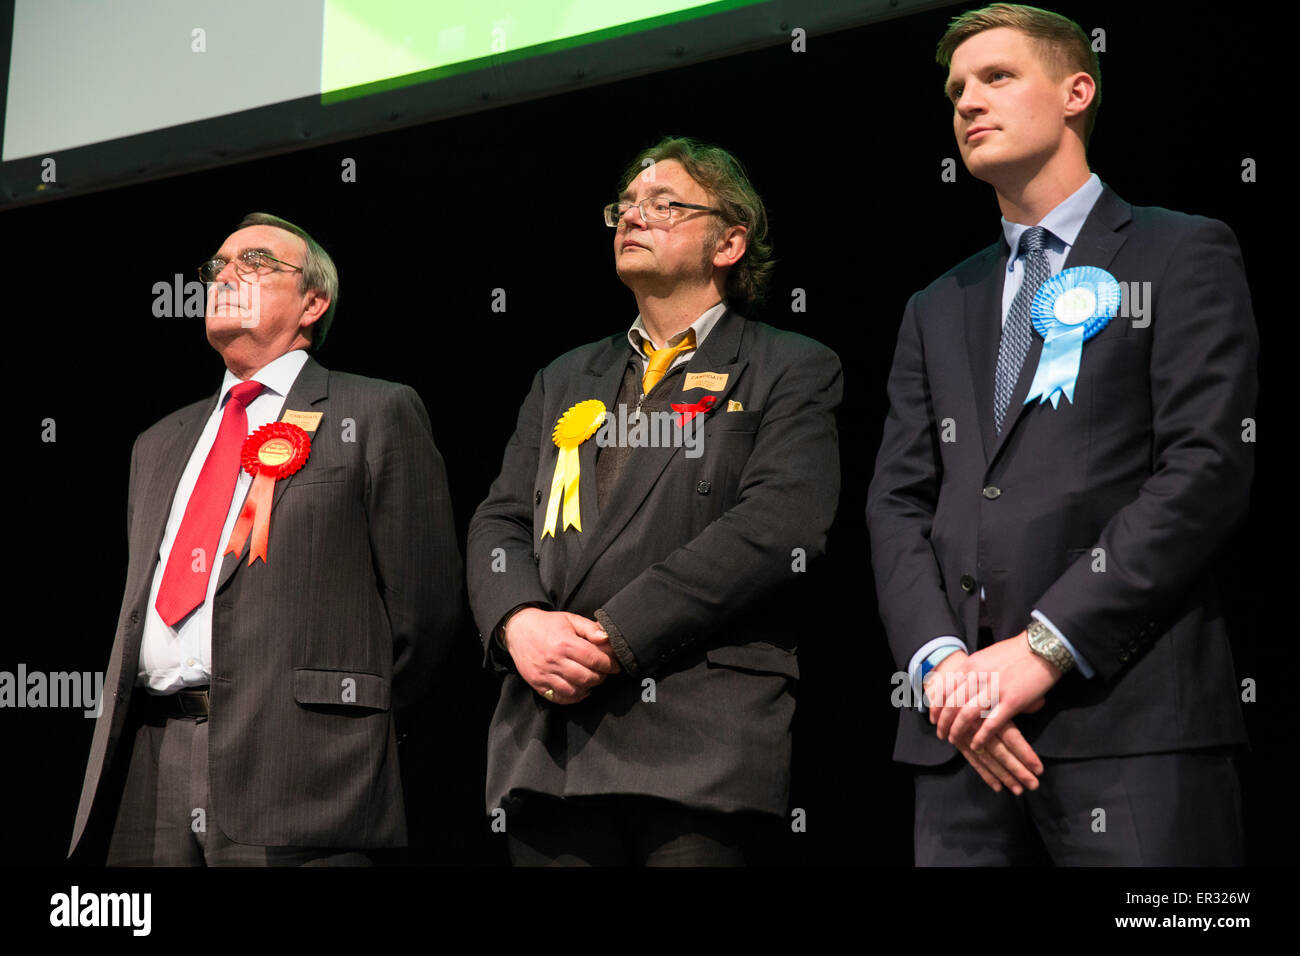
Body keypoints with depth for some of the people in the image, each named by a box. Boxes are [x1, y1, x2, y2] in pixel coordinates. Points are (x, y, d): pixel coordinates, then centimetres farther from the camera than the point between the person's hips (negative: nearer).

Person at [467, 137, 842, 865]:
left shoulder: (792, 372, 6)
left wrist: (612, 637, -15)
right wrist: (519, 621, -8)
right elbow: (500, 524, 15)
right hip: (548, 744, 5)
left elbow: (777, 526, -10)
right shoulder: (565, 380, 24)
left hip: (699, 747, -4)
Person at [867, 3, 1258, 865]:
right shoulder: (938, 310, 22)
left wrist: (1044, 646, -12)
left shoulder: (1182, 257, 6)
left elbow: (1208, 470, -6)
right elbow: (898, 502, 12)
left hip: (1129, 713, -4)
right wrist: (940, 662, -6)